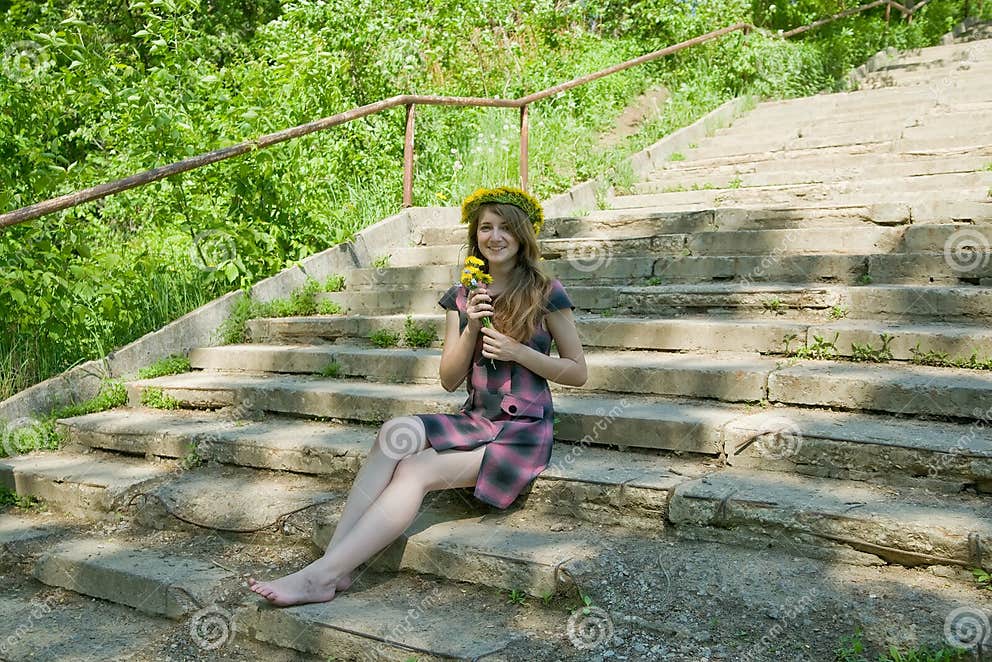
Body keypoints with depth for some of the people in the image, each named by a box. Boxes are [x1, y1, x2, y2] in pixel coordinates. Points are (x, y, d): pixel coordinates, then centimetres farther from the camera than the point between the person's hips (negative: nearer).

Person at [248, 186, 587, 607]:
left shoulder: (546, 294, -2)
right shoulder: (462, 297, 10)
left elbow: (577, 373, 0)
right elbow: (449, 380, 6)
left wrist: (517, 351, -14)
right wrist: (471, 328, -11)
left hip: (524, 433, -5)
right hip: (474, 421, 5)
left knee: (415, 470, -26)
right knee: (395, 432, -26)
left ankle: (321, 575, -28)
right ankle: (333, 567, -32)